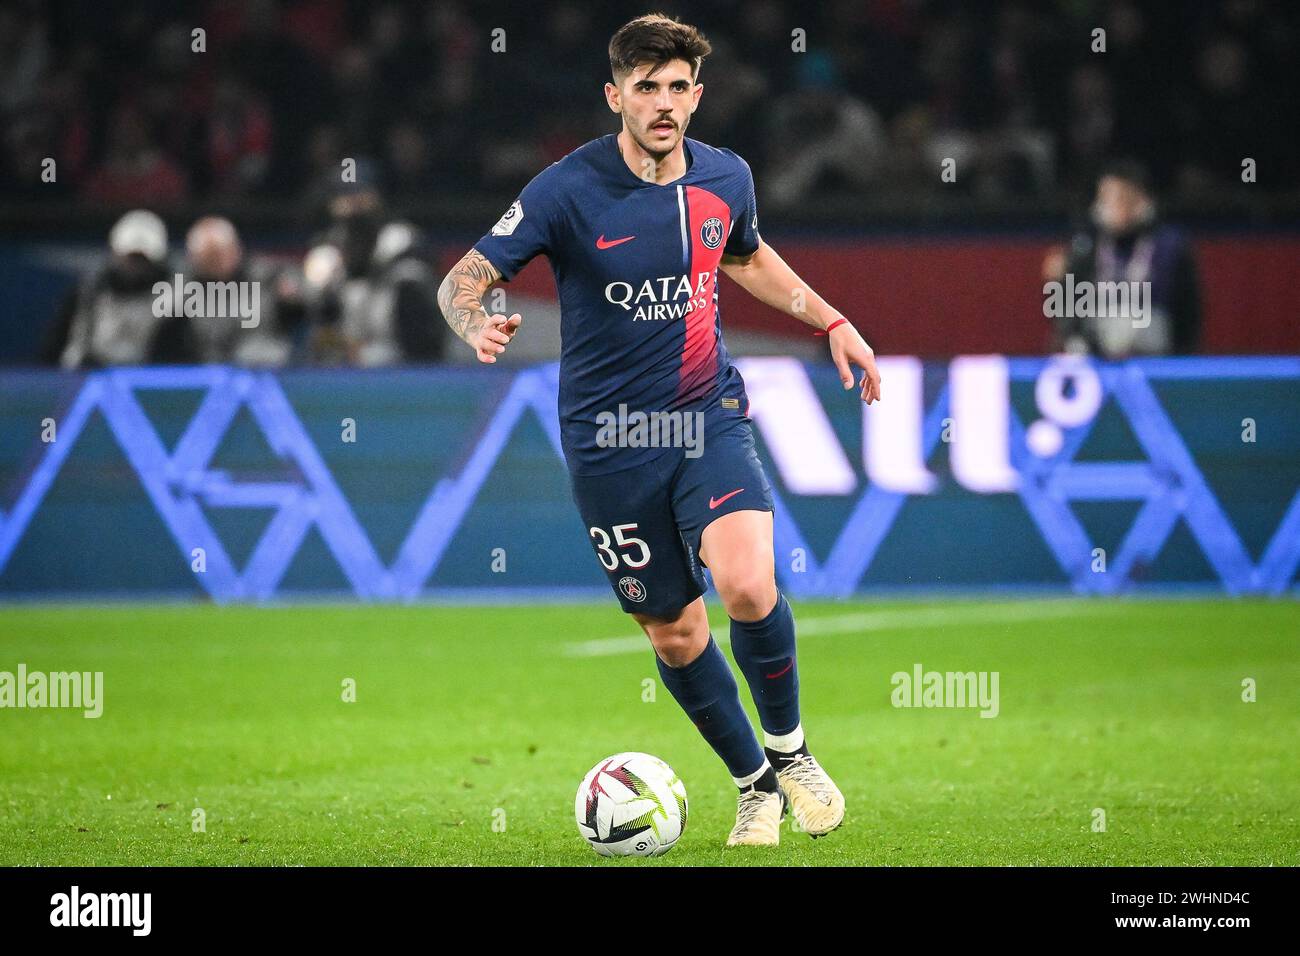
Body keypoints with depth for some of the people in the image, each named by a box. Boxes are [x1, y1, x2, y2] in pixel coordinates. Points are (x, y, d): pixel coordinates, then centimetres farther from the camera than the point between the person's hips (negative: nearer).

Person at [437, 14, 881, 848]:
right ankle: (754, 783, 27)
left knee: (748, 585, -23)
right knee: (675, 632, 4)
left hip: (709, 413, 1)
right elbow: (464, 280, -12)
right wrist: (477, 324, -35)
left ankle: (788, 749, 3)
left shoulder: (725, 178, 1)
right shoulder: (569, 191, -13)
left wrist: (830, 320, 19)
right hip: (609, 440, -1)